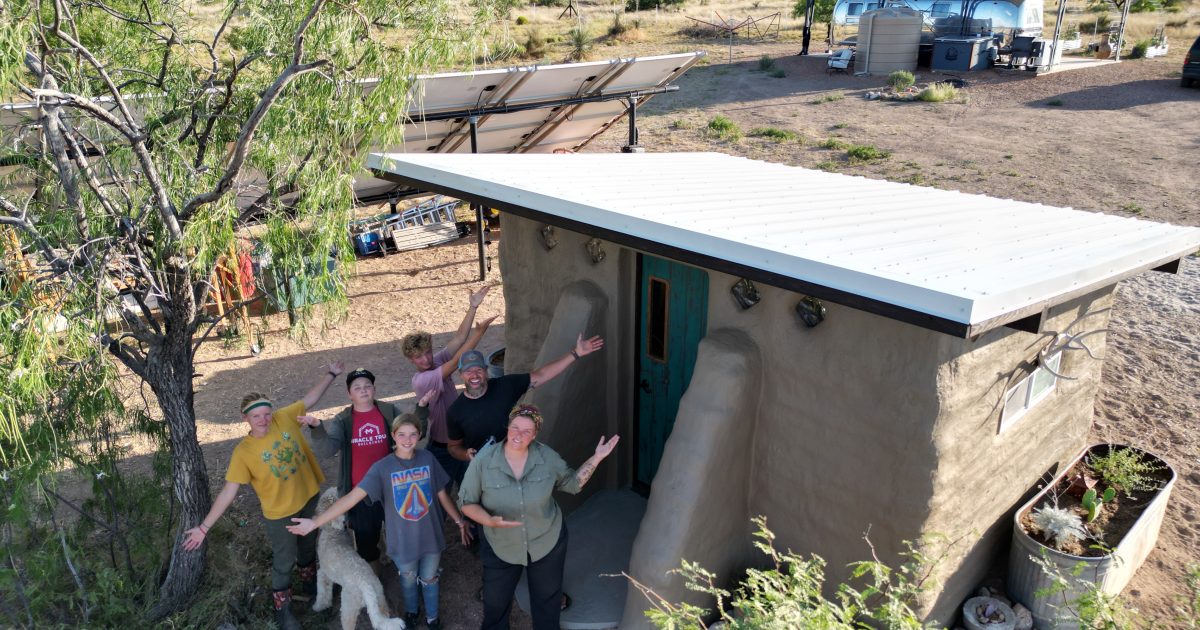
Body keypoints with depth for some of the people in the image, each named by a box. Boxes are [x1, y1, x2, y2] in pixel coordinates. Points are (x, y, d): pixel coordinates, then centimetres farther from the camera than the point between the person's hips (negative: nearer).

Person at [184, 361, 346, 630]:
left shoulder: (285, 418, -14)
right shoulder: (243, 452, -22)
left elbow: (311, 398, -2)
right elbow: (228, 492, -20)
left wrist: (331, 374, -7)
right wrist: (204, 526, -21)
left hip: (310, 498, 4)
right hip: (280, 513, -4)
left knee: (309, 546, 28)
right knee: (284, 561, 15)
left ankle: (310, 582, 57)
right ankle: (283, 608, 40)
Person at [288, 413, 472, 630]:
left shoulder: (428, 459, -13)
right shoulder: (382, 468, -19)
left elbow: (442, 494, -1)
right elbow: (353, 496, -24)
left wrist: (459, 522, 5)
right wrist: (315, 522, -30)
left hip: (430, 537, 1)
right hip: (403, 541, -1)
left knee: (429, 580, 21)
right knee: (409, 581, 25)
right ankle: (411, 611, 55)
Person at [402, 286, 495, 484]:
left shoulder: (437, 361, -5)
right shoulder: (420, 381, -26)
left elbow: (459, 338, -13)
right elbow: (456, 362, -34)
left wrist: (473, 307, -23)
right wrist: (480, 331, -39)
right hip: (442, 447, -7)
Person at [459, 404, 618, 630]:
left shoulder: (547, 456, -16)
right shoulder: (483, 460, -22)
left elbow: (572, 483, -2)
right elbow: (466, 502, -13)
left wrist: (596, 458, -13)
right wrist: (489, 520, -31)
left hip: (547, 542, 1)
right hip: (501, 547, 0)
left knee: (547, 600, 24)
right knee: (495, 604, 23)